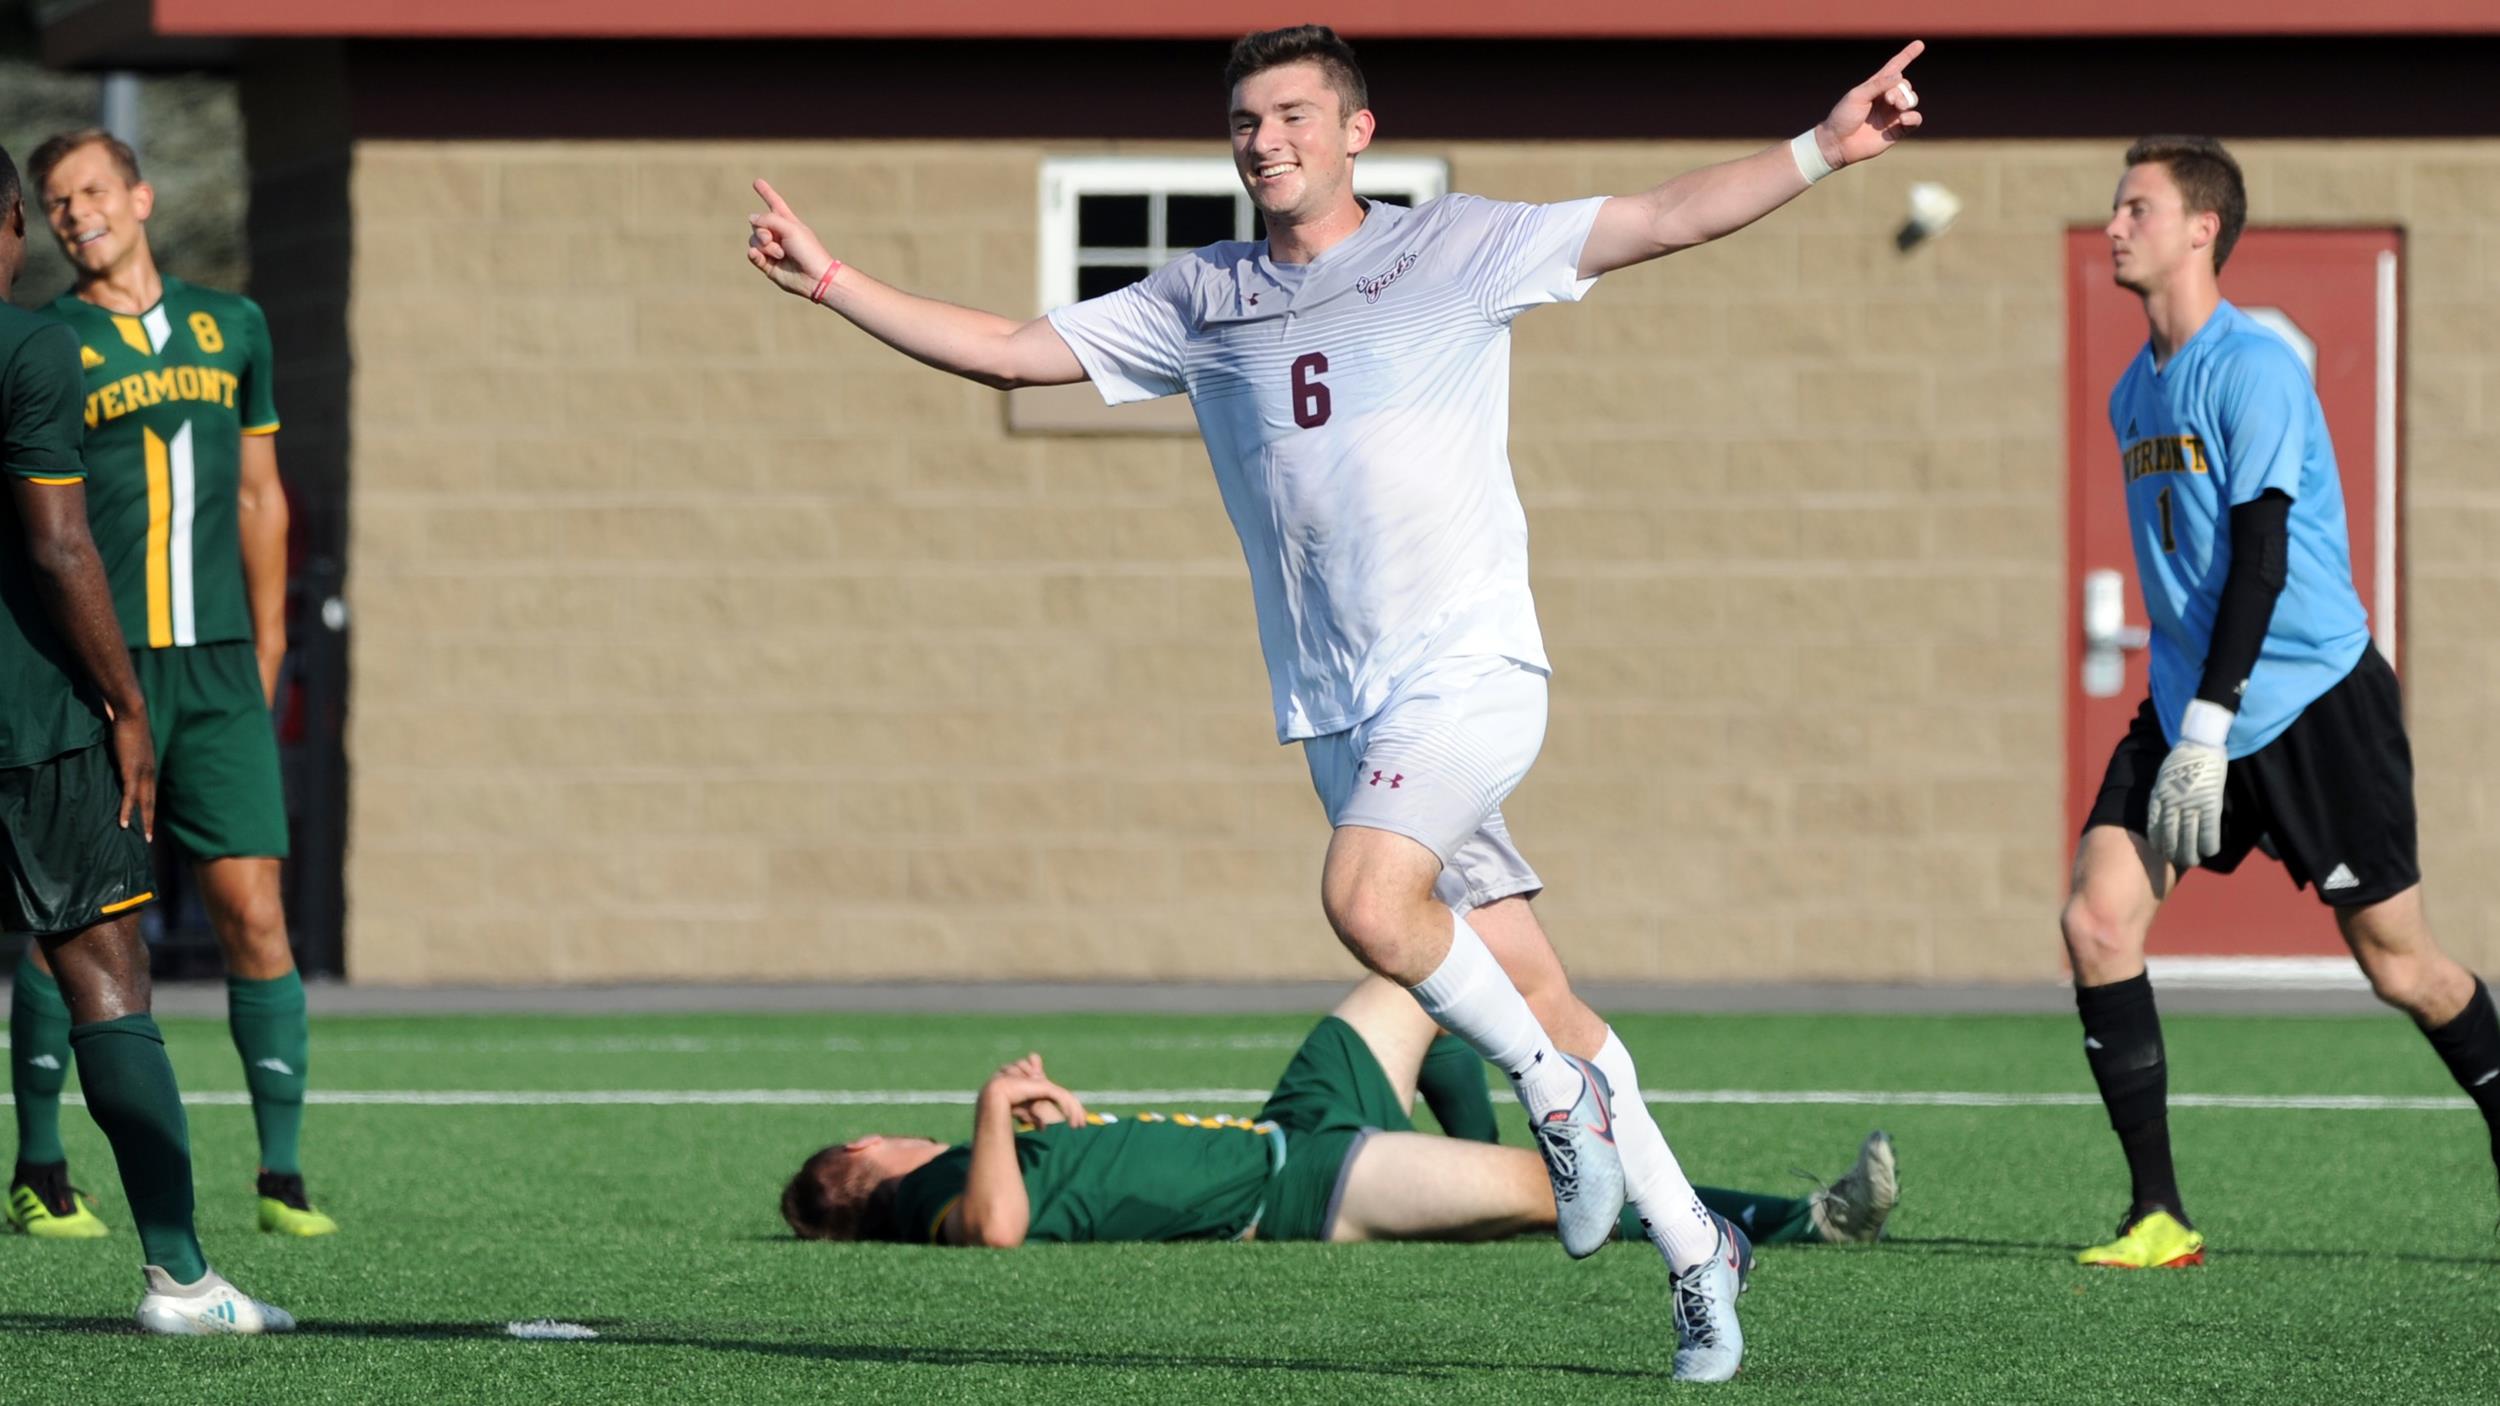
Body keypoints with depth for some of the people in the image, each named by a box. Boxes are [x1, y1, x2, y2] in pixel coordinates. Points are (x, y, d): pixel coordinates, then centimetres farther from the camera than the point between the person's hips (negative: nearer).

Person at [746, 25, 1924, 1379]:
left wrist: (1823, 148, -11)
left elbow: (1668, 216, 0)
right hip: (1332, 705, 4)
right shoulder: (1198, 301, 13)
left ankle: (1559, 1090, -6)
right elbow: (1005, 351, 15)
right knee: (1528, 995, 2)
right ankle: (1692, 1252, 12)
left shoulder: (1455, 249, 2)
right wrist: (830, 281, 8)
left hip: (1468, 667, -4)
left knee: (1368, 899, -29)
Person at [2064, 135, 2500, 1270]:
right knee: (2097, 920, -11)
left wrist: (2209, 729, -24)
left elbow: (2260, 554, -20)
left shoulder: (2254, 368, -14)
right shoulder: (2134, 393, 11)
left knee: (2398, 964, -1)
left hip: (2314, 703, -7)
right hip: (2189, 703, 7)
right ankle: (2159, 1216, -8)